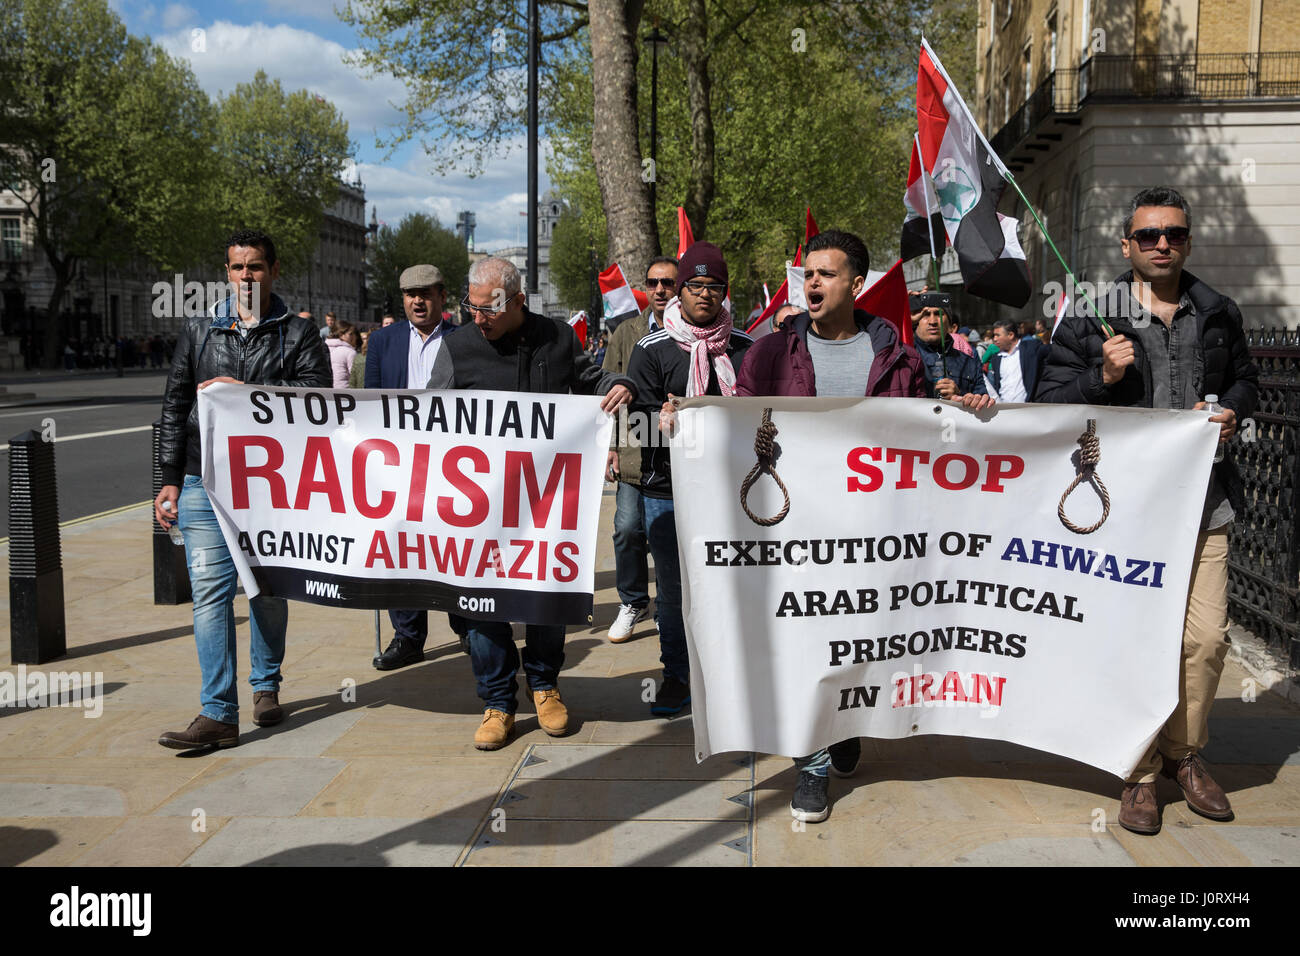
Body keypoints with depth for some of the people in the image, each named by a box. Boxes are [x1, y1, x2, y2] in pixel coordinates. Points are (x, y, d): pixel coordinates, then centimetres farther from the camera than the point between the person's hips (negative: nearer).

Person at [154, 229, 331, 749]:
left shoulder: (298, 333, 5)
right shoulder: (198, 329, 12)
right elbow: (175, 408, 12)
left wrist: (244, 390, -15)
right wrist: (170, 481, 7)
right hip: (205, 482, 1)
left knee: (269, 588, 10)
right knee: (211, 589, -6)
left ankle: (266, 686, 28)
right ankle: (218, 713, -4)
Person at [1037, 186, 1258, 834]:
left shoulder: (1218, 314, 12)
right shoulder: (1090, 320, 0)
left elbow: (1244, 376, 27)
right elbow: (1051, 403, 0)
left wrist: (1233, 409, 6)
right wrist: (1103, 378, -17)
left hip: (1204, 501, 4)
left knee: (1206, 637, 2)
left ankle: (1184, 753, 26)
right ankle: (1141, 774, 16)